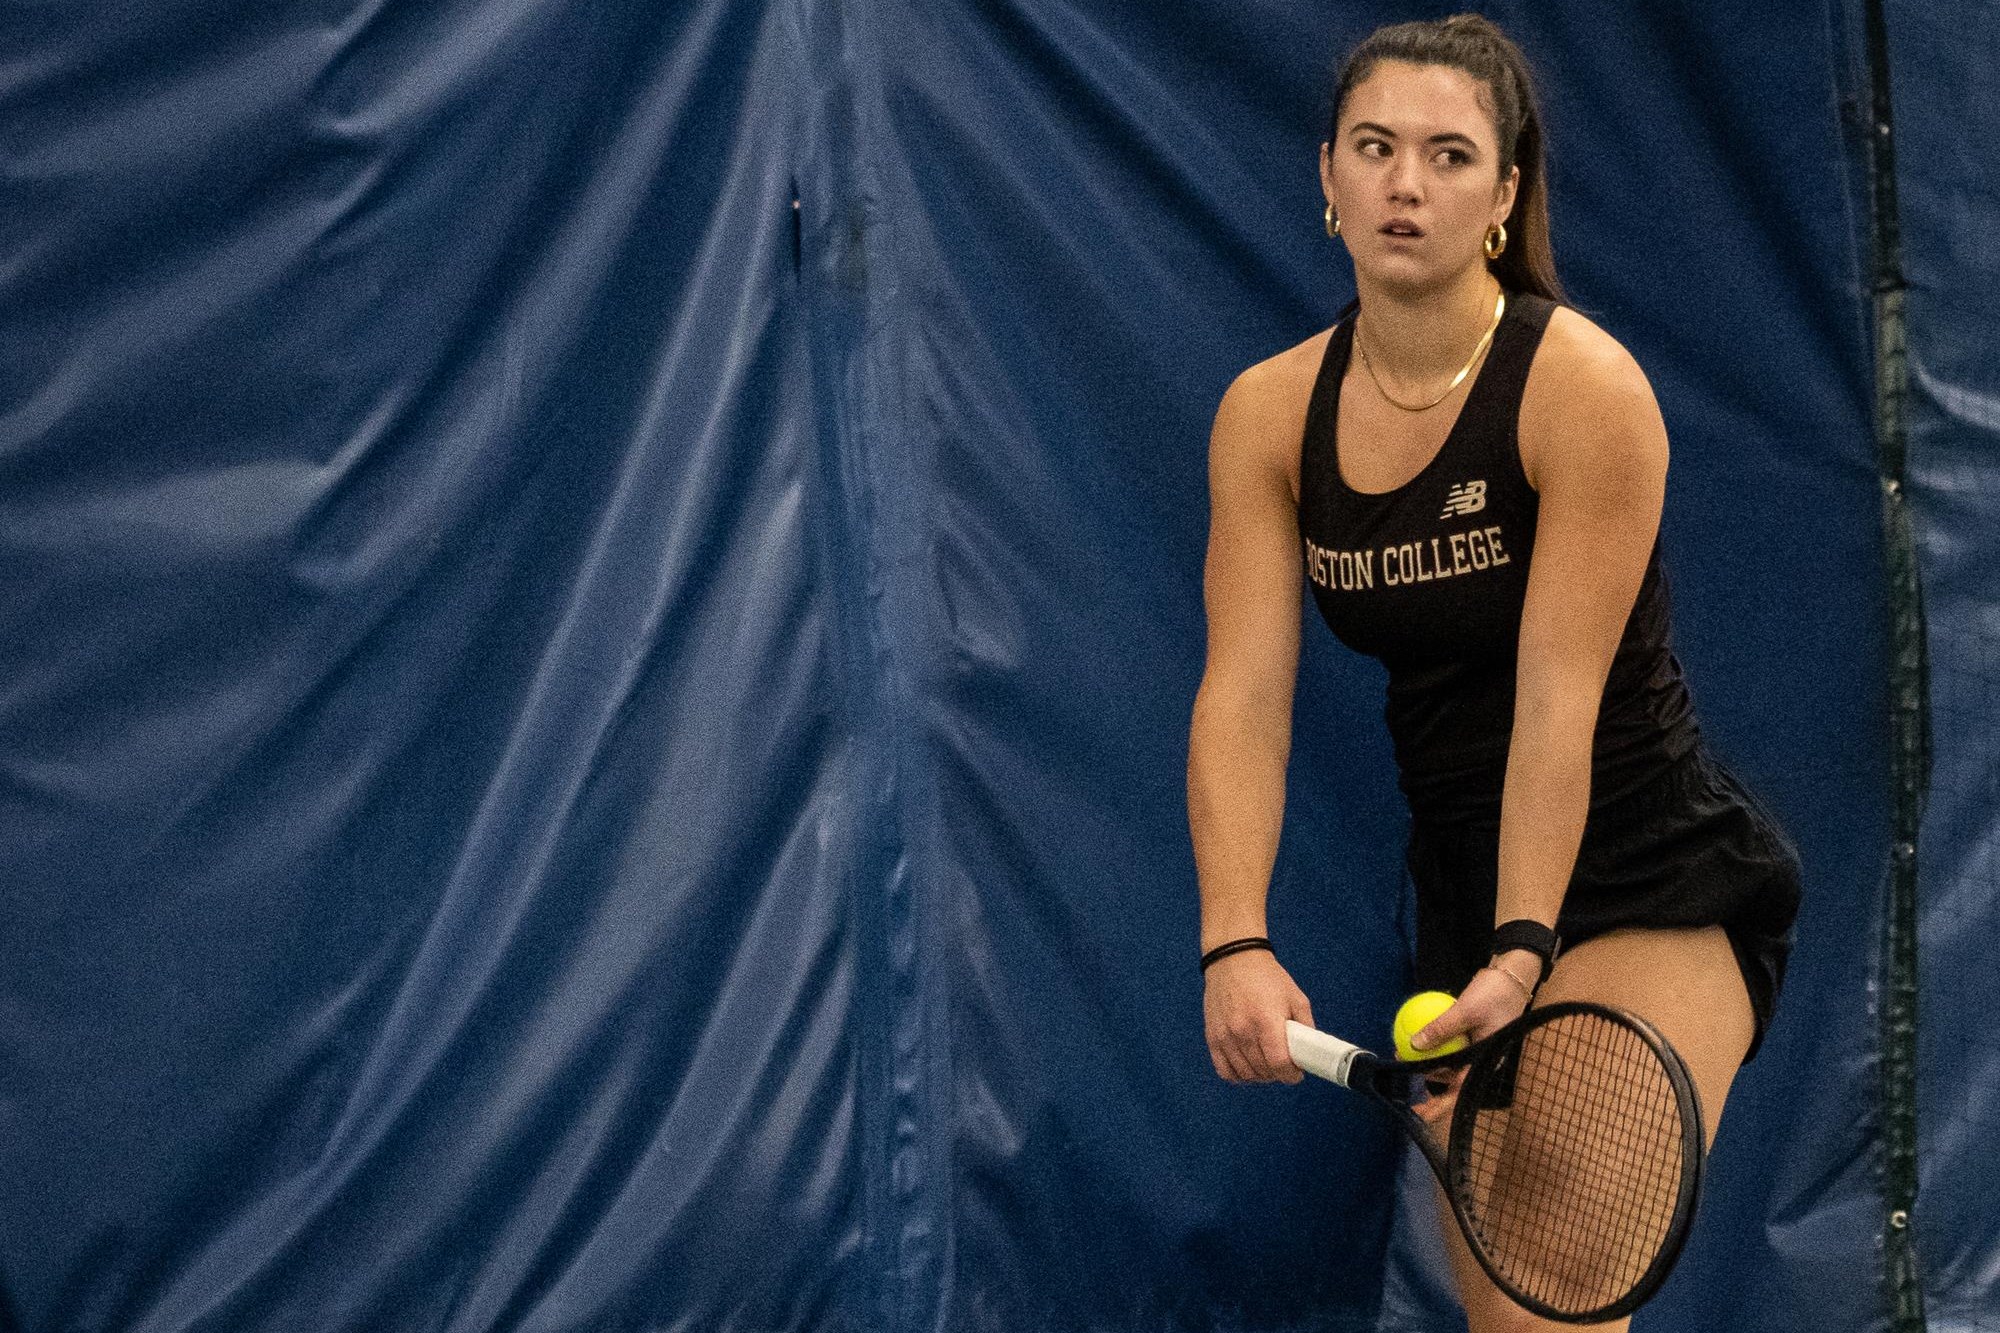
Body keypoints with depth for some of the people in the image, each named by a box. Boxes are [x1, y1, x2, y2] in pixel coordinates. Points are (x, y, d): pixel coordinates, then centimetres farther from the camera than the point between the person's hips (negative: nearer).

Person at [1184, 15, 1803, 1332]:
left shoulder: (1584, 384, -16)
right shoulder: (1267, 413, -1)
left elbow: (1558, 694, -21)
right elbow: (1242, 697, -10)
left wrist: (1523, 954, -27)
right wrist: (1236, 944, -23)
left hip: (1662, 888, -6)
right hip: (1462, 896, 6)